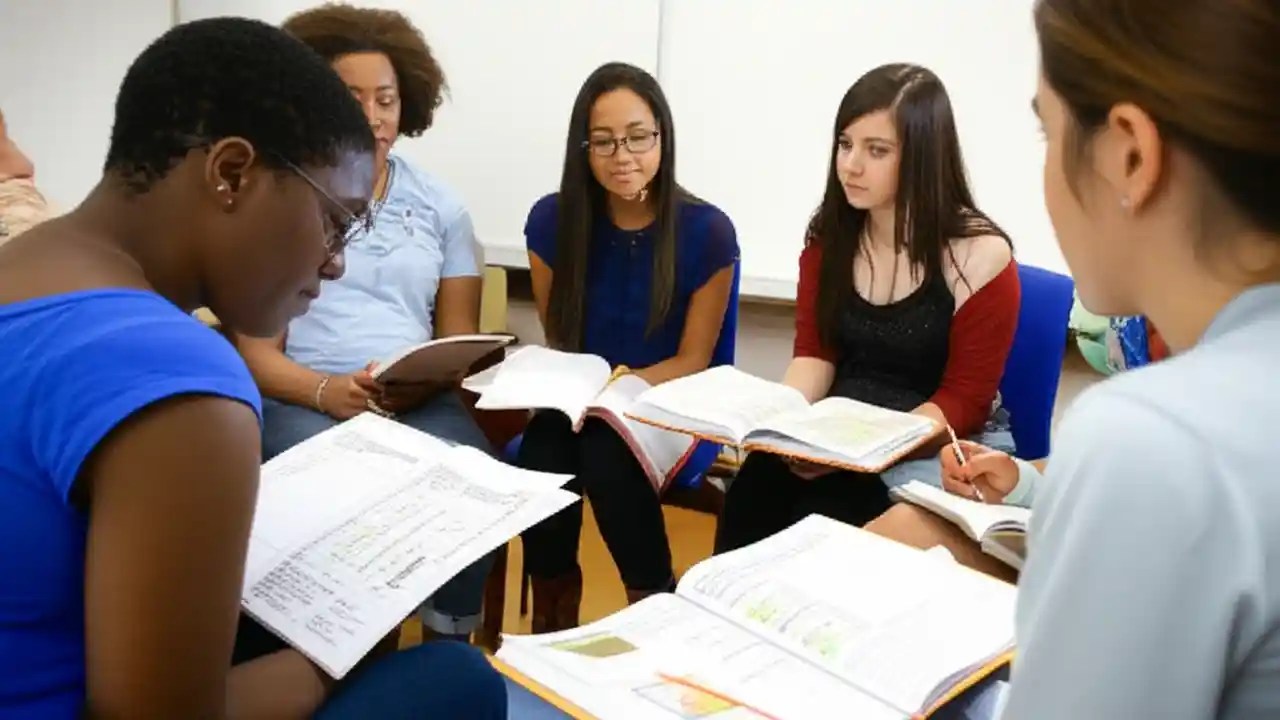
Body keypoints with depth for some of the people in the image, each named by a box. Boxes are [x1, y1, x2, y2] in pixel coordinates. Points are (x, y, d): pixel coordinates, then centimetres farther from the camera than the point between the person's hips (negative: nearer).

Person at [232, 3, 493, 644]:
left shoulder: (440, 207, 13)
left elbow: (459, 340, 11)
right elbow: (258, 354, 1)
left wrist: (425, 381, -12)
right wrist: (329, 391, -19)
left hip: (421, 402, 2)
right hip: (305, 401, -2)